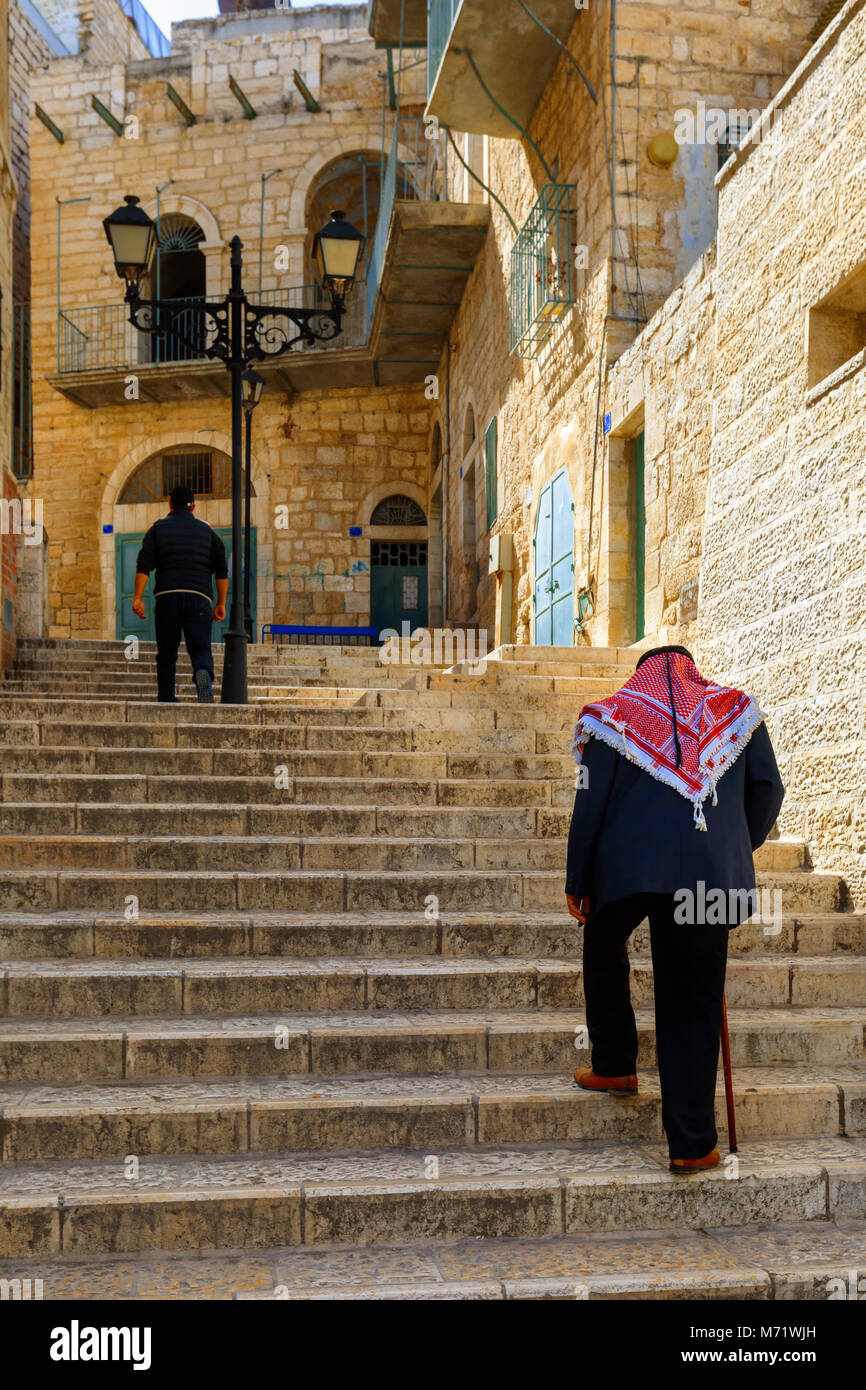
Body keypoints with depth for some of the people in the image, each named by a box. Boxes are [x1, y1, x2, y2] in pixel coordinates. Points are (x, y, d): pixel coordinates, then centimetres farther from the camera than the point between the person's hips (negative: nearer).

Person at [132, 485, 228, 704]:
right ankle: (203, 674, -37)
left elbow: (144, 565, 0)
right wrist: (221, 603, 15)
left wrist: (138, 598, -4)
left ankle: (166, 700, 9)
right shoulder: (206, 530, 17)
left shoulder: (158, 528, 12)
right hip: (199, 598, 0)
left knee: (166, 655, 11)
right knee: (201, 650, -5)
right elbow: (222, 571, 11)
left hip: (167, 596, 0)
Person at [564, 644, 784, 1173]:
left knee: (604, 951, 30)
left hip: (628, 865, -1)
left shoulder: (611, 715, 9)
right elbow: (767, 790, 13)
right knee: (695, 1002, 7)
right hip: (711, 872, 1)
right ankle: (692, 1144, 9)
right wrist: (739, 849, 28)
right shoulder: (736, 711, 14)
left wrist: (577, 882, 11)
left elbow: (590, 805, 5)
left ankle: (615, 1066, 34)